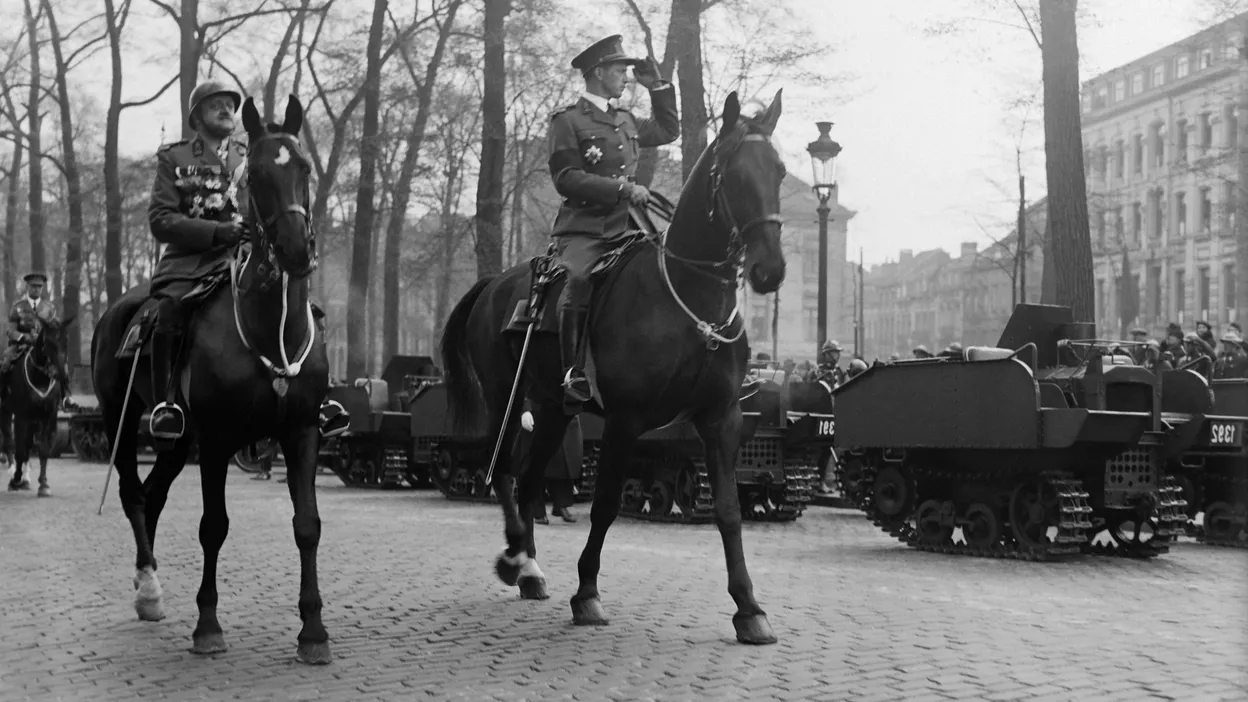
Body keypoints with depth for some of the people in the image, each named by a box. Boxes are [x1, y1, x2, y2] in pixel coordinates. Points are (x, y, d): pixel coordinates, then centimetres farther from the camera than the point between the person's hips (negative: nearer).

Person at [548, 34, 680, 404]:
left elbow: (668, 131, 37)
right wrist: (623, 187, -17)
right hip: (582, 229, -7)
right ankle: (574, 374, -29)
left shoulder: (627, 121, 21)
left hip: (623, 227, 7)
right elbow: (567, 179, -11)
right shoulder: (568, 120, -1)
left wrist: (658, 86, 26)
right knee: (579, 280, -32)